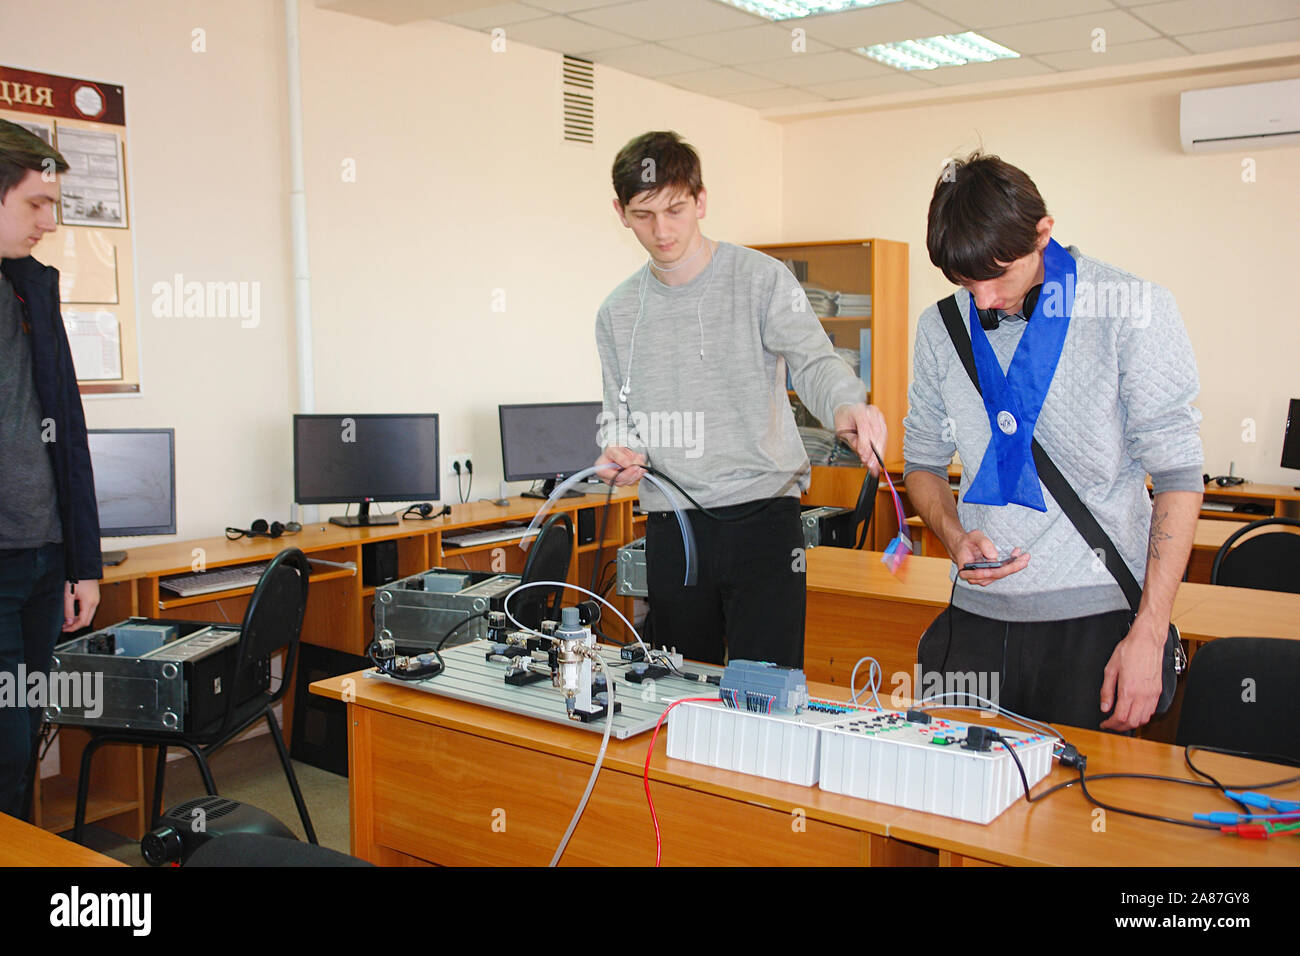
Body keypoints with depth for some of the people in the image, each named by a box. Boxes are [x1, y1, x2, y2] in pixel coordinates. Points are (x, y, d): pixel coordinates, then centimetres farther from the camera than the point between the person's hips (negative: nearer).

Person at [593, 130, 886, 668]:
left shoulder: (761, 279, -2)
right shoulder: (618, 312, 10)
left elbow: (813, 361, -16)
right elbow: (618, 410, 15)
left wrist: (846, 405, -38)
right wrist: (617, 449, -8)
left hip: (761, 517, -4)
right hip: (670, 531, 4)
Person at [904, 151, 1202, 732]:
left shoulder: (1131, 310, -6)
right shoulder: (941, 328, 5)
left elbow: (1178, 476, -6)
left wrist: (1148, 636, -11)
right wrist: (955, 536, -5)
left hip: (1097, 619, -3)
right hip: (977, 617, 4)